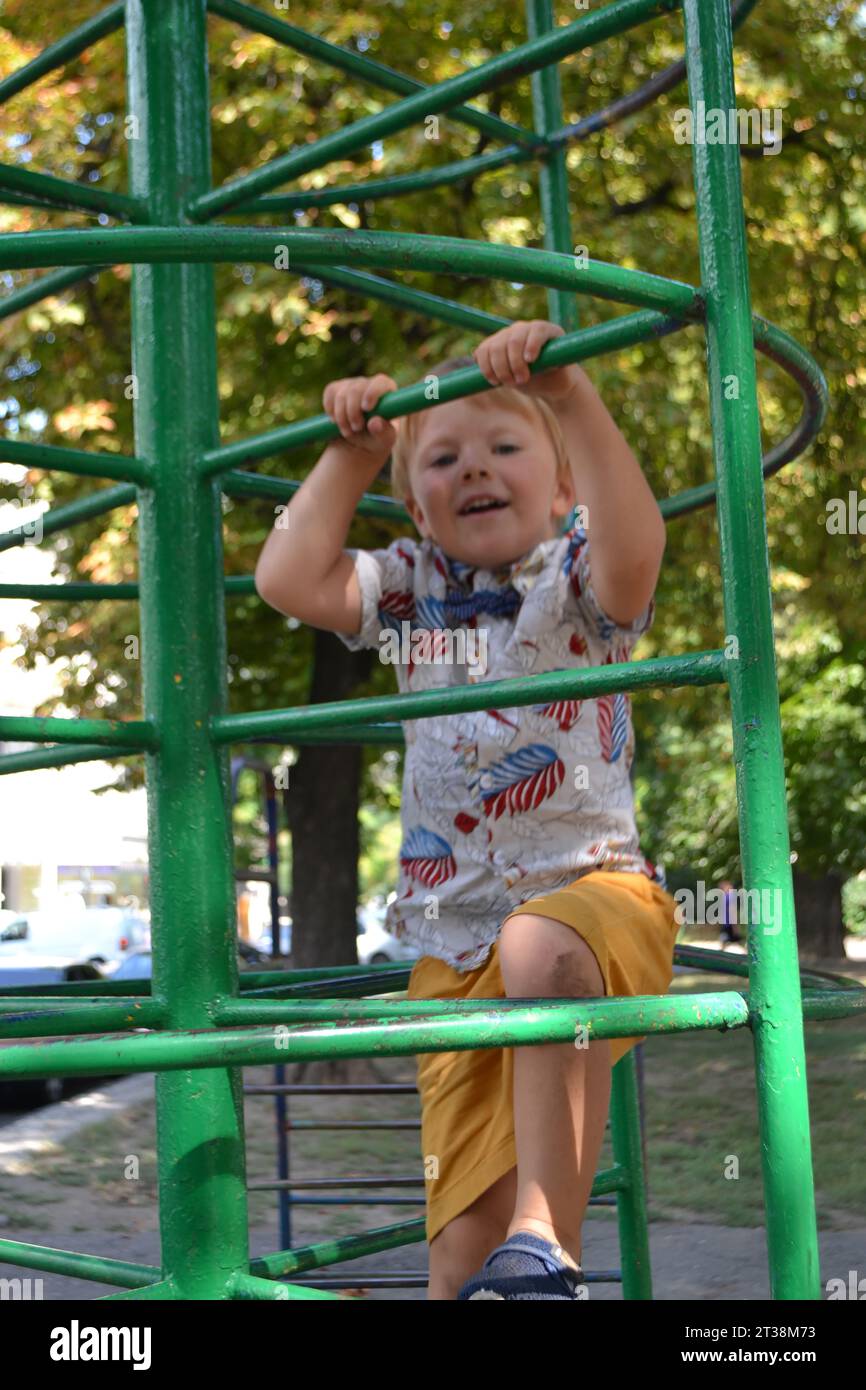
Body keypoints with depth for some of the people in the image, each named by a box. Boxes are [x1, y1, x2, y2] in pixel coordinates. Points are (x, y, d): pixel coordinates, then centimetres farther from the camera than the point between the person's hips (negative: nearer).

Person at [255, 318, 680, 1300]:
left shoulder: (578, 578, 1)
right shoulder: (413, 590, 13)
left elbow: (636, 544, -22)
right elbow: (288, 580, 0)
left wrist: (569, 396, -28)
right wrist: (351, 453, 4)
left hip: (593, 891, -4)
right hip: (452, 946, 4)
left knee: (542, 951, -42)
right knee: (463, 1243, -4)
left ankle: (549, 1246, -35)